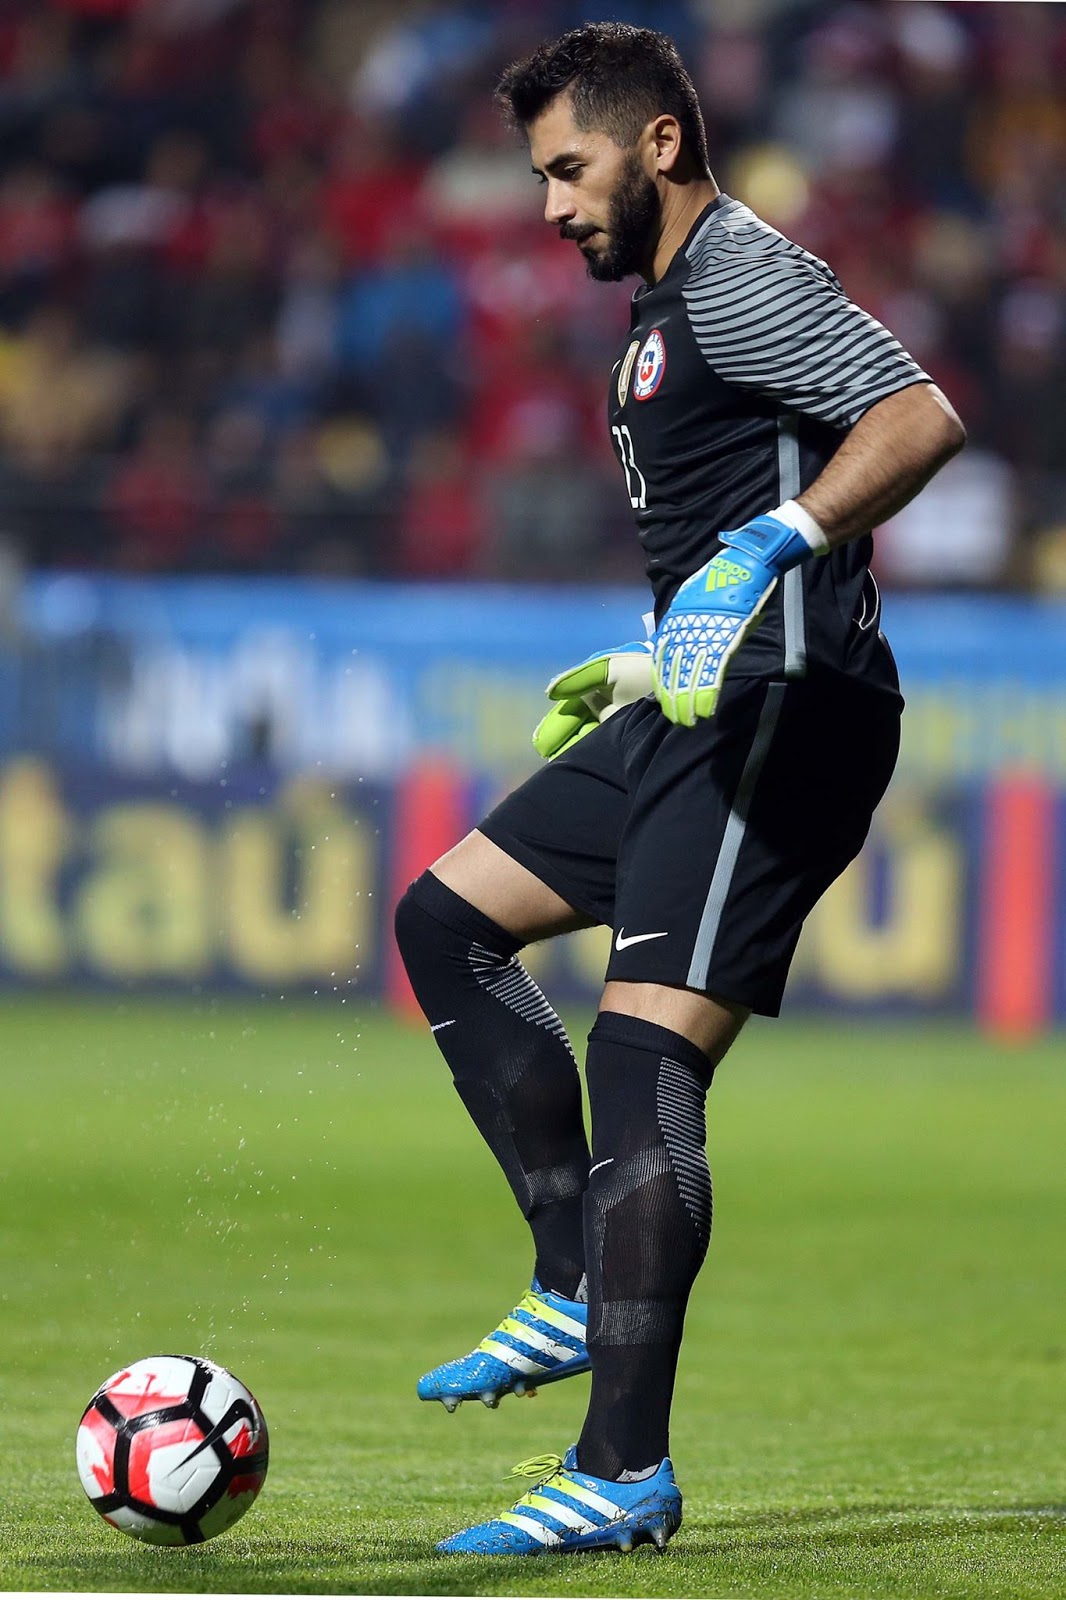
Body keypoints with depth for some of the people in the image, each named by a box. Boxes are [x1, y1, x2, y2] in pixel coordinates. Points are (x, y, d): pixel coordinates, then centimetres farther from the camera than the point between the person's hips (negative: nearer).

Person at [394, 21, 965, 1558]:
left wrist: (760, 555, -34)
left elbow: (918, 418, -25)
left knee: (643, 1054, -17)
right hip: (715, 707, 11)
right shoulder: (671, 303, 22)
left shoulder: (740, 273, -10)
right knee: (447, 919, 16)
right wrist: (646, 665, 30)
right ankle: (582, 1287, 13)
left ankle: (627, 1471, -18)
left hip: (787, 712, -11)